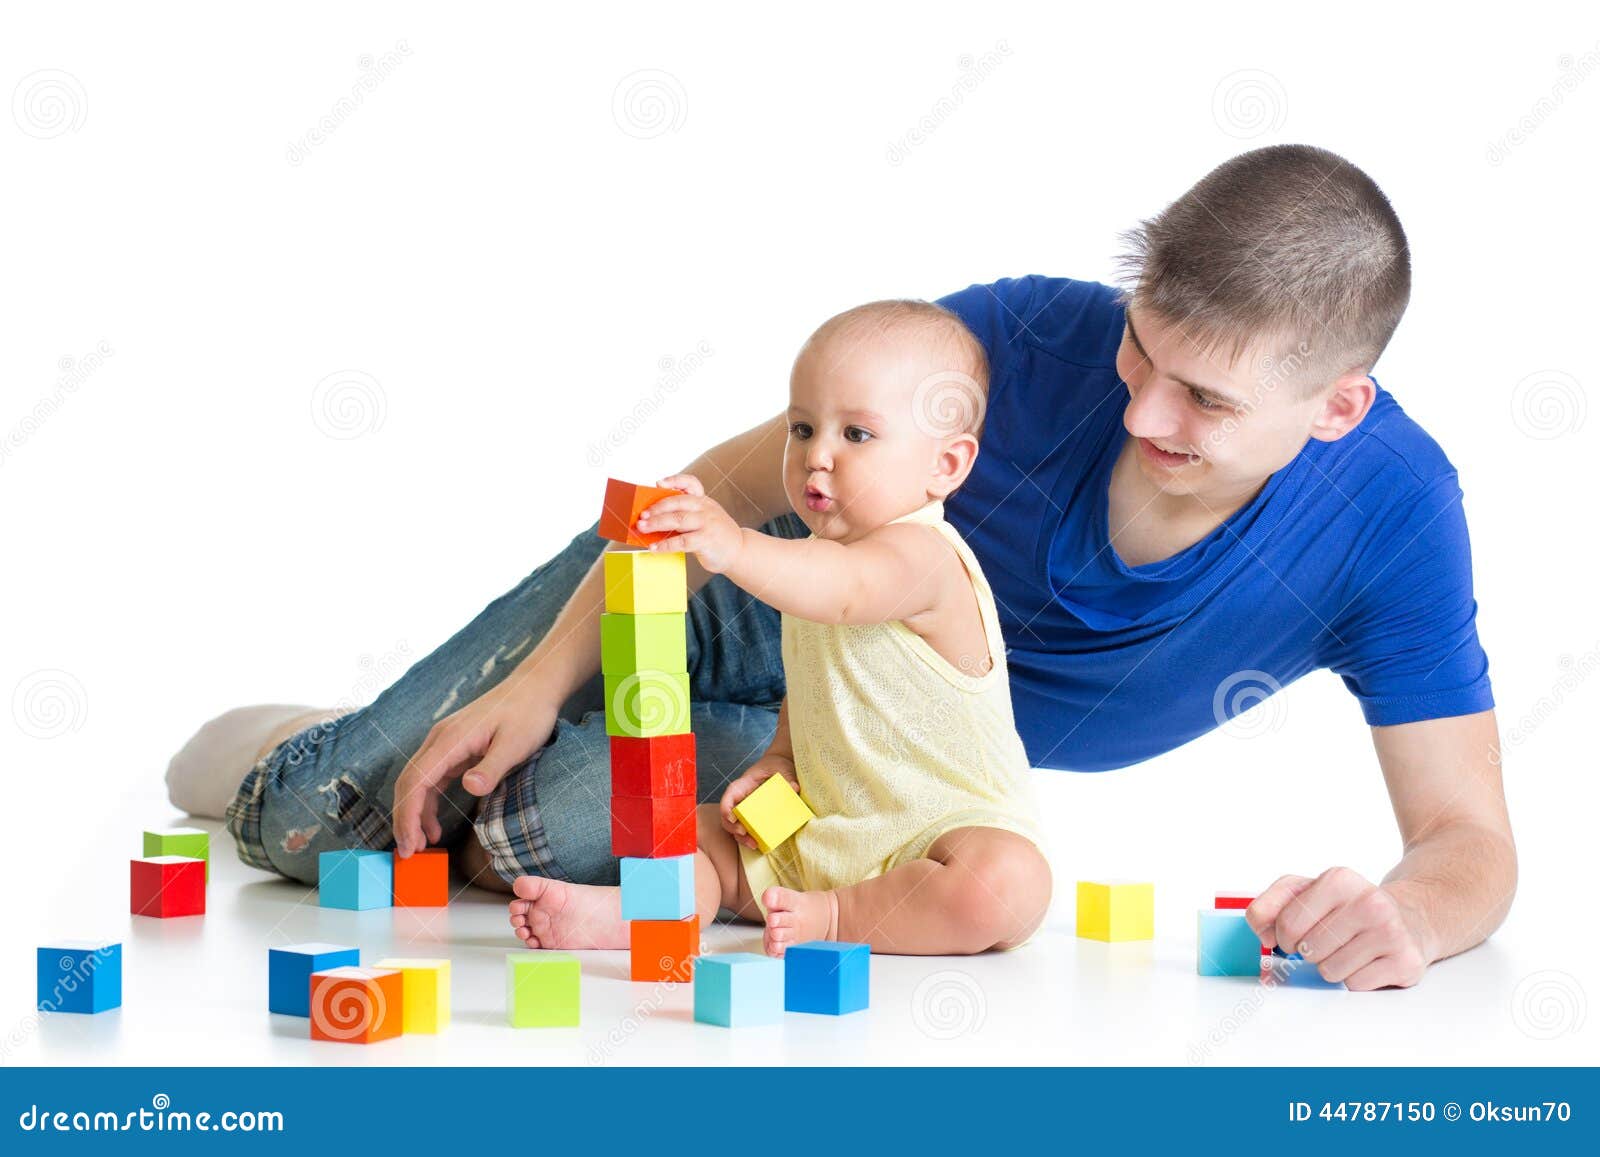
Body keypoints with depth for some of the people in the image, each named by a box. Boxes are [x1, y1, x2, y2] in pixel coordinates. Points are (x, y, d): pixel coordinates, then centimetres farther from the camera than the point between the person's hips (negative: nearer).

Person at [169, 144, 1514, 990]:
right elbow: (729, 486, -15)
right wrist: (543, 678, -21)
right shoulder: (1027, 337, -30)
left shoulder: (1388, 512, -29)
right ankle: (287, 751, 30)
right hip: (745, 610, 0)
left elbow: (1471, 839, -26)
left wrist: (1406, 912, -50)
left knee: (540, 835, -29)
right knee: (303, 821, -9)